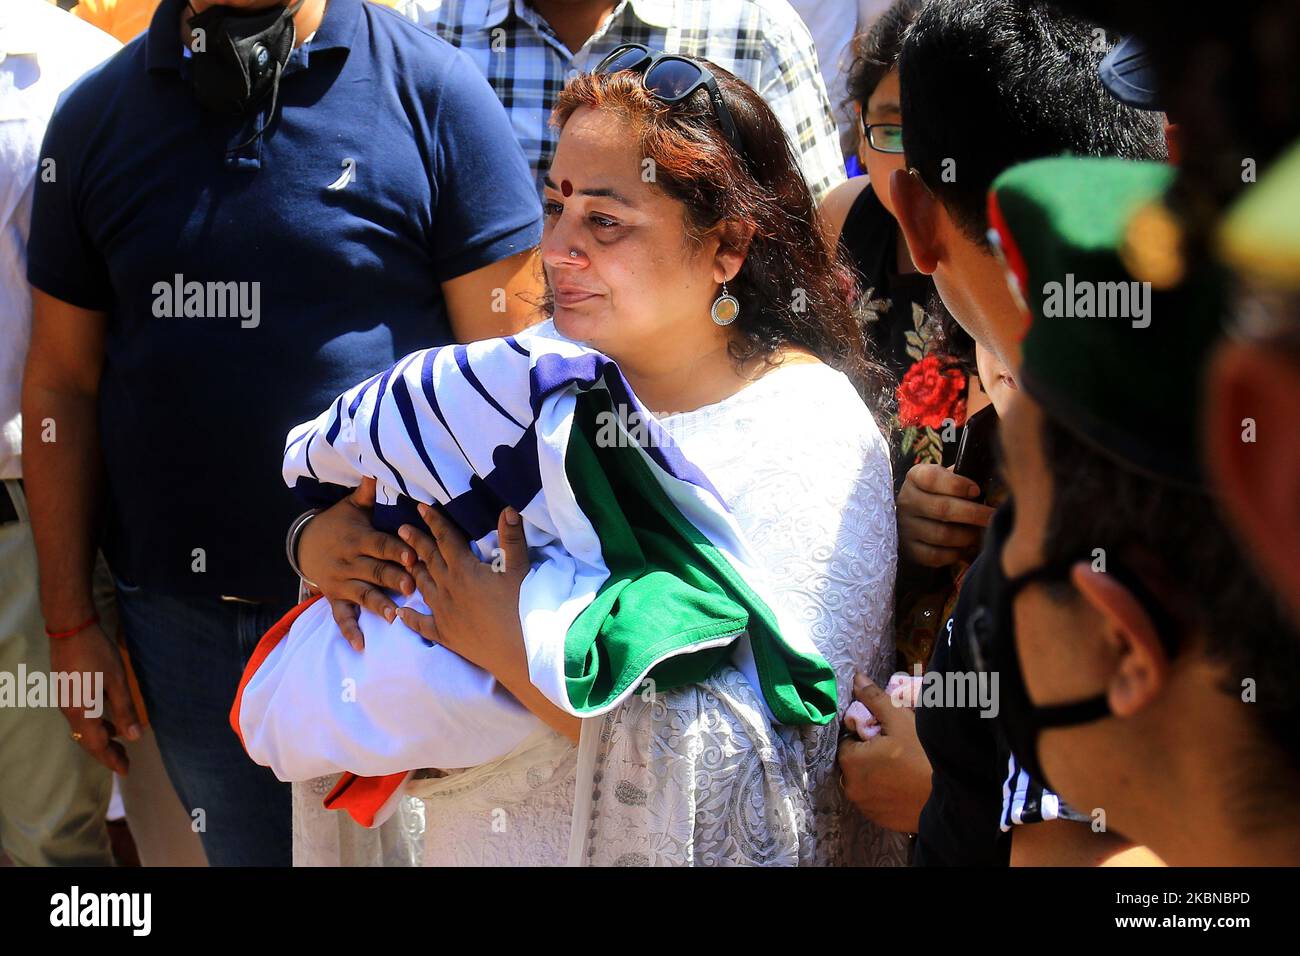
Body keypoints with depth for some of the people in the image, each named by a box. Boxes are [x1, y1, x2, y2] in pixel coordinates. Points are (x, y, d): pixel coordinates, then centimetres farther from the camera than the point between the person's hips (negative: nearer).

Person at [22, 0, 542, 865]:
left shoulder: (434, 90, -6)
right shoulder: (96, 113, 5)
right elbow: (62, 386, 8)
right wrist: (70, 624, 6)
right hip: (185, 621, 3)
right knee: (245, 846, 15)